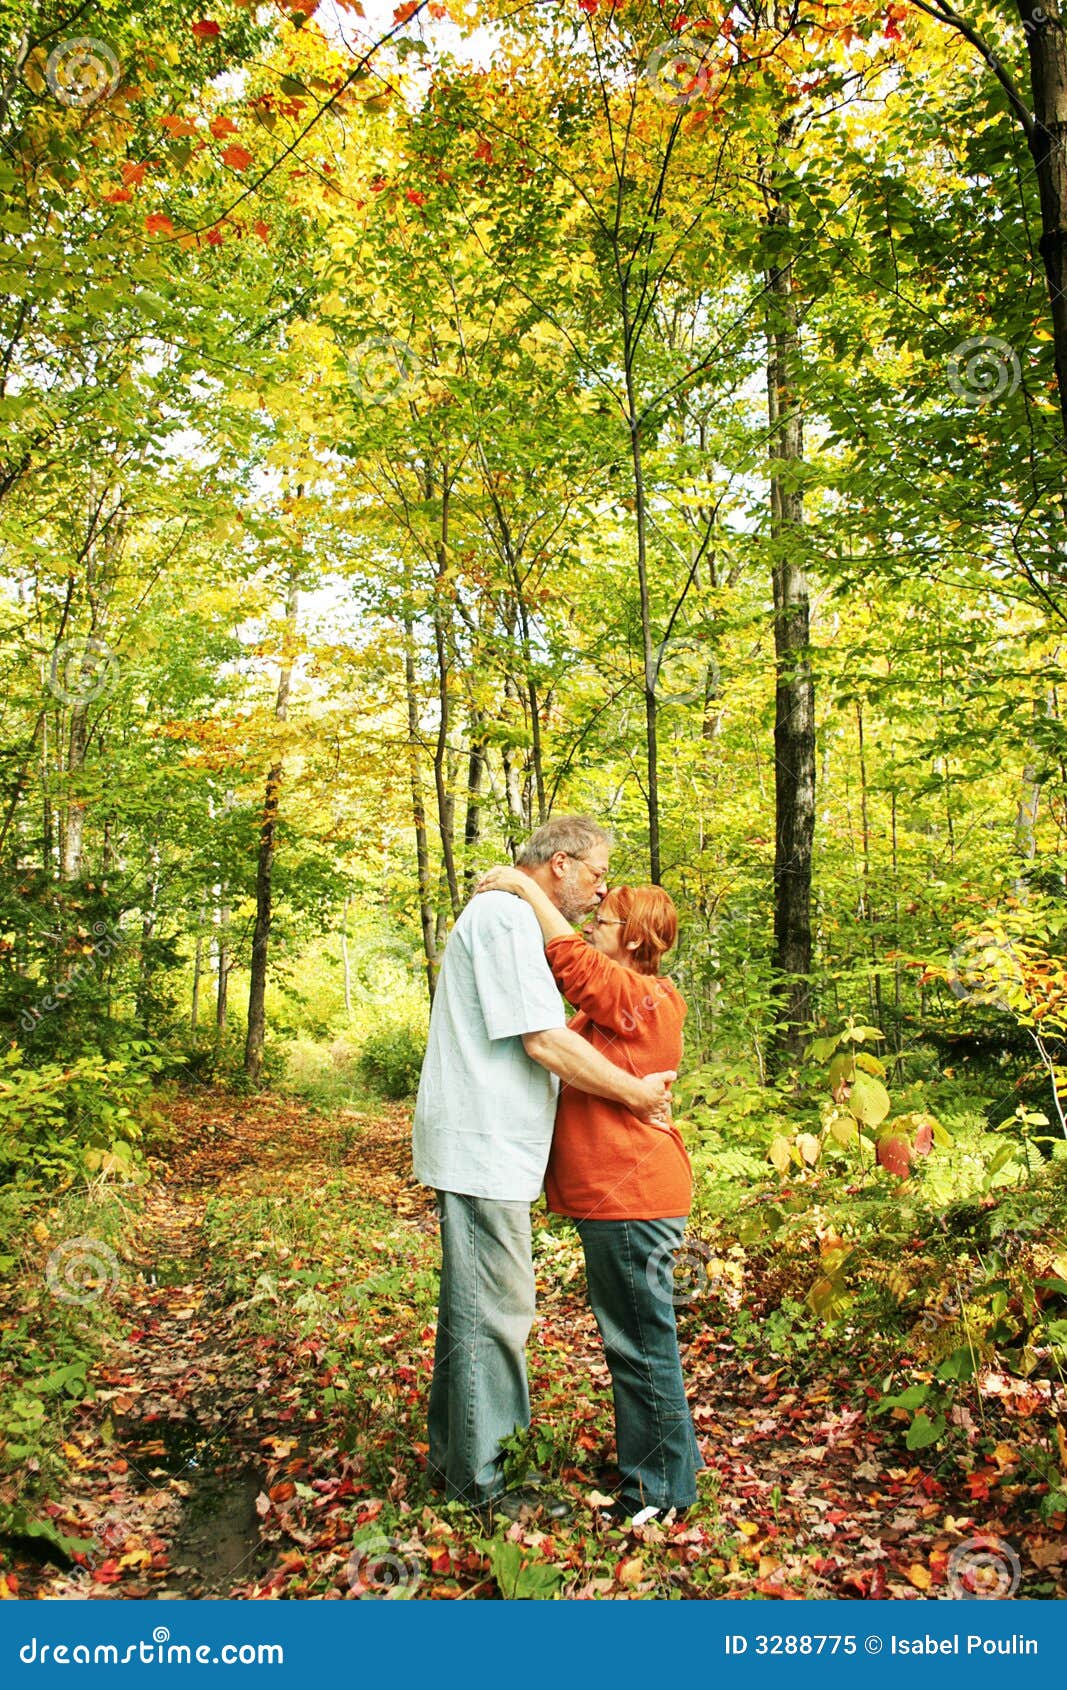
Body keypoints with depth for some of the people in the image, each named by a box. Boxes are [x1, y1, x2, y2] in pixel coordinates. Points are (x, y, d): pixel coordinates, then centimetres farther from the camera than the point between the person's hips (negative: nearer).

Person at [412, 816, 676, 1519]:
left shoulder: (516, 918, 19)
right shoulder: (507, 914, -15)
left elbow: (537, 1039, 22)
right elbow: (544, 1042, -21)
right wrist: (636, 1091, -11)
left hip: (484, 1146, 11)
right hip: (485, 1149, -11)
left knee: (471, 1305, 18)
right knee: (493, 1310, 0)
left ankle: (453, 1455, 31)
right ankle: (479, 1480, 14)